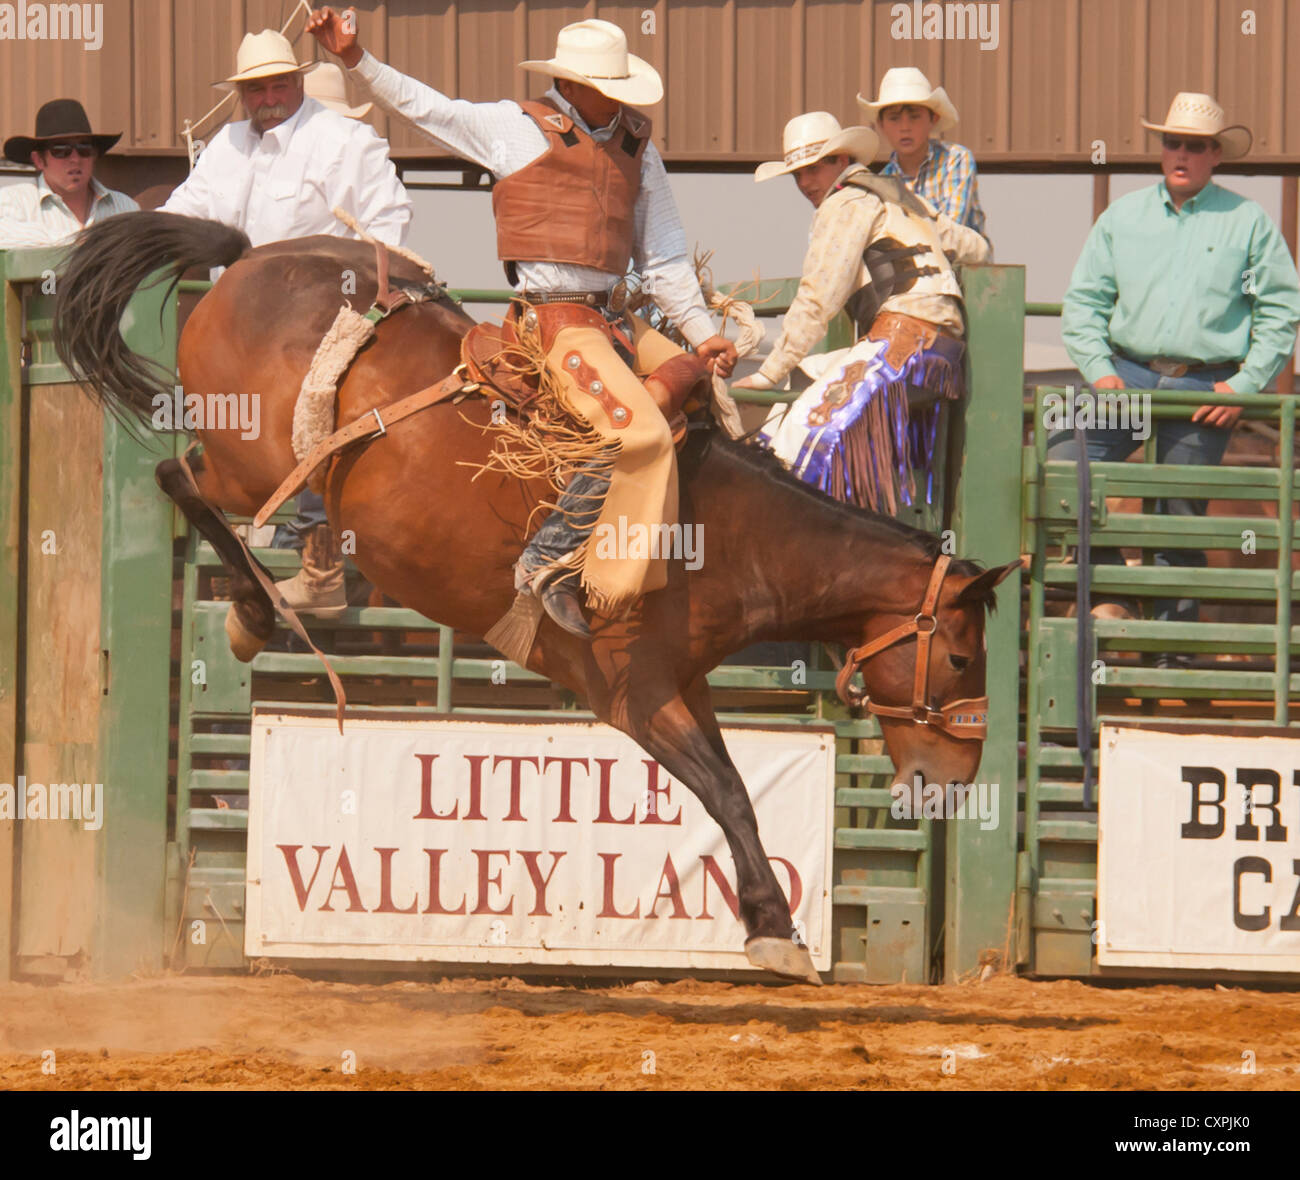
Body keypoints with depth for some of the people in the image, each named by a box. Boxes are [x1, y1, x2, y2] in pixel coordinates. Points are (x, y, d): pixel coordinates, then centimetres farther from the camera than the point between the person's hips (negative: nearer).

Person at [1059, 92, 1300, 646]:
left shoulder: (1247, 222, 3)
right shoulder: (1123, 216, 10)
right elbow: (1083, 300, 11)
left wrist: (1245, 385, -7)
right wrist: (1098, 369, -4)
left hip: (1206, 386, -2)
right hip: (1128, 373, 2)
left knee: (1182, 519, 1)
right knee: (1062, 457, -19)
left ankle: (1173, 643, 12)